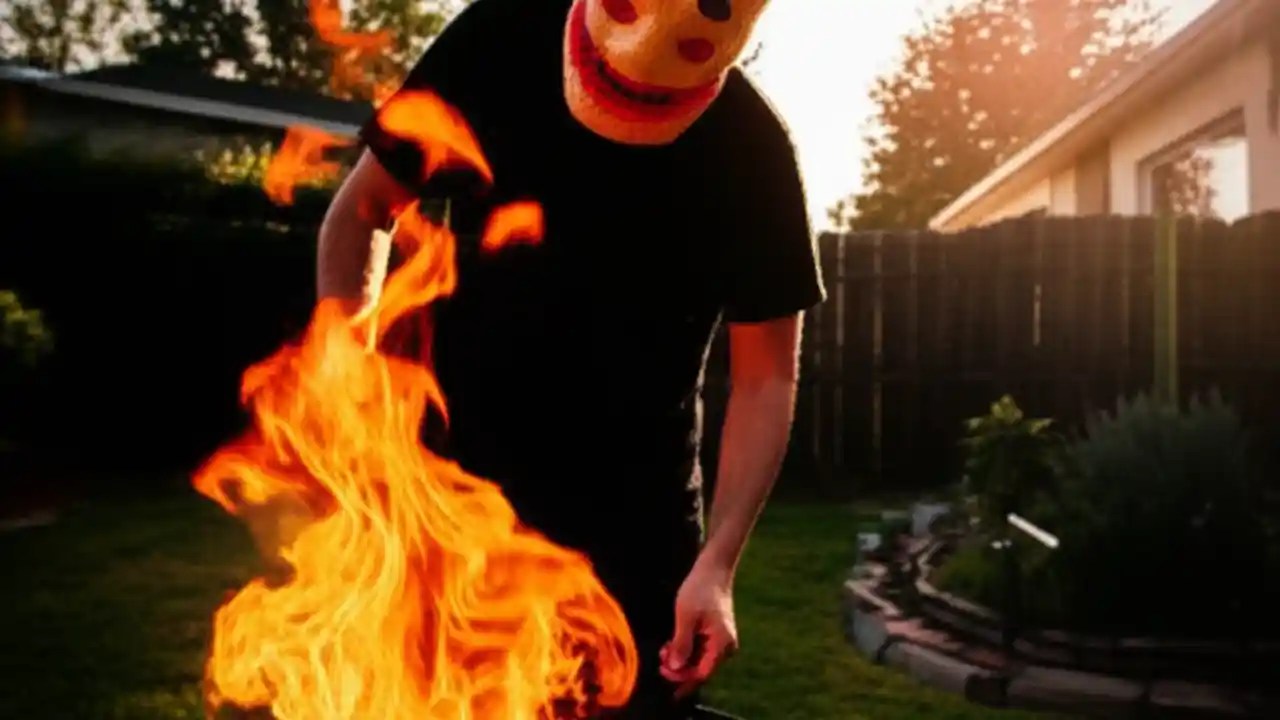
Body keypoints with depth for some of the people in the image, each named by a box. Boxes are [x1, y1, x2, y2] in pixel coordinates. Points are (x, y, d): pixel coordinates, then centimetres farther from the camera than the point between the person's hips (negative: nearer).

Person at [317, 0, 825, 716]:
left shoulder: (752, 149, -13)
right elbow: (360, 213, 1)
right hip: (453, 479, 1)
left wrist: (718, 562, -17)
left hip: (634, 519, 0)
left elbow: (767, 376, -6)